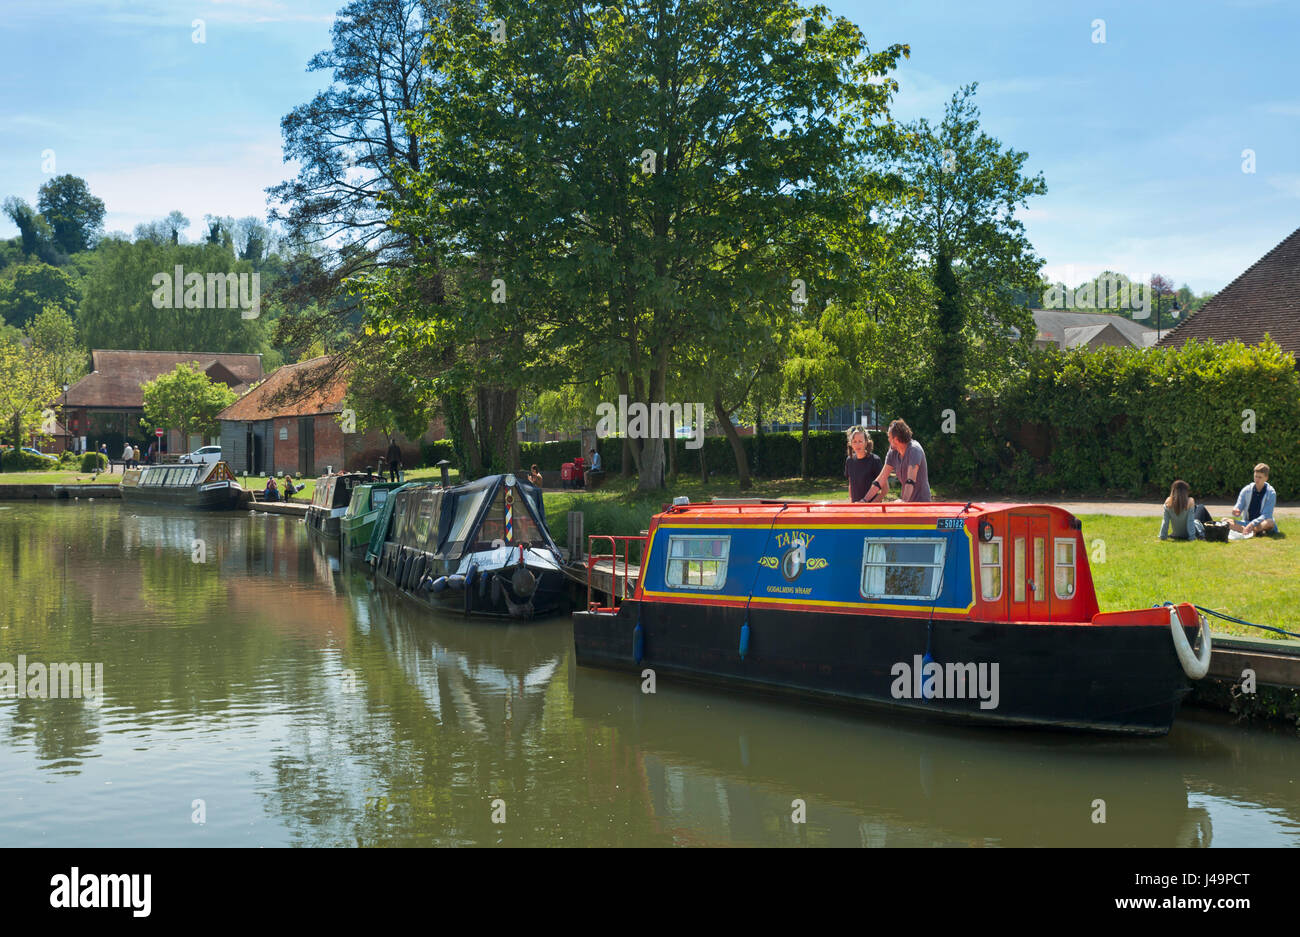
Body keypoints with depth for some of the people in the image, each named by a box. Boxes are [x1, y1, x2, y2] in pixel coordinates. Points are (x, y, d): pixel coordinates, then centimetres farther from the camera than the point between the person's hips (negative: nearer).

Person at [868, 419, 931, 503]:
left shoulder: (914, 449, -17)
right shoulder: (893, 452, 4)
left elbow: (911, 480, -29)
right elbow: (881, 479, 5)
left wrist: (904, 501, -41)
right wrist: (865, 500, -2)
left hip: (921, 500, -7)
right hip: (907, 502, 7)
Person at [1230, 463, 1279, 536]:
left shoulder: (1271, 493, -7)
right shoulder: (1246, 490, 2)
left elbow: (1266, 515, -15)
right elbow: (1238, 508, 1)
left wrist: (1252, 524, -30)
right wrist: (1236, 512, -25)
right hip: (1246, 523, 3)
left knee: (1270, 522, -37)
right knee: (1225, 521, -23)